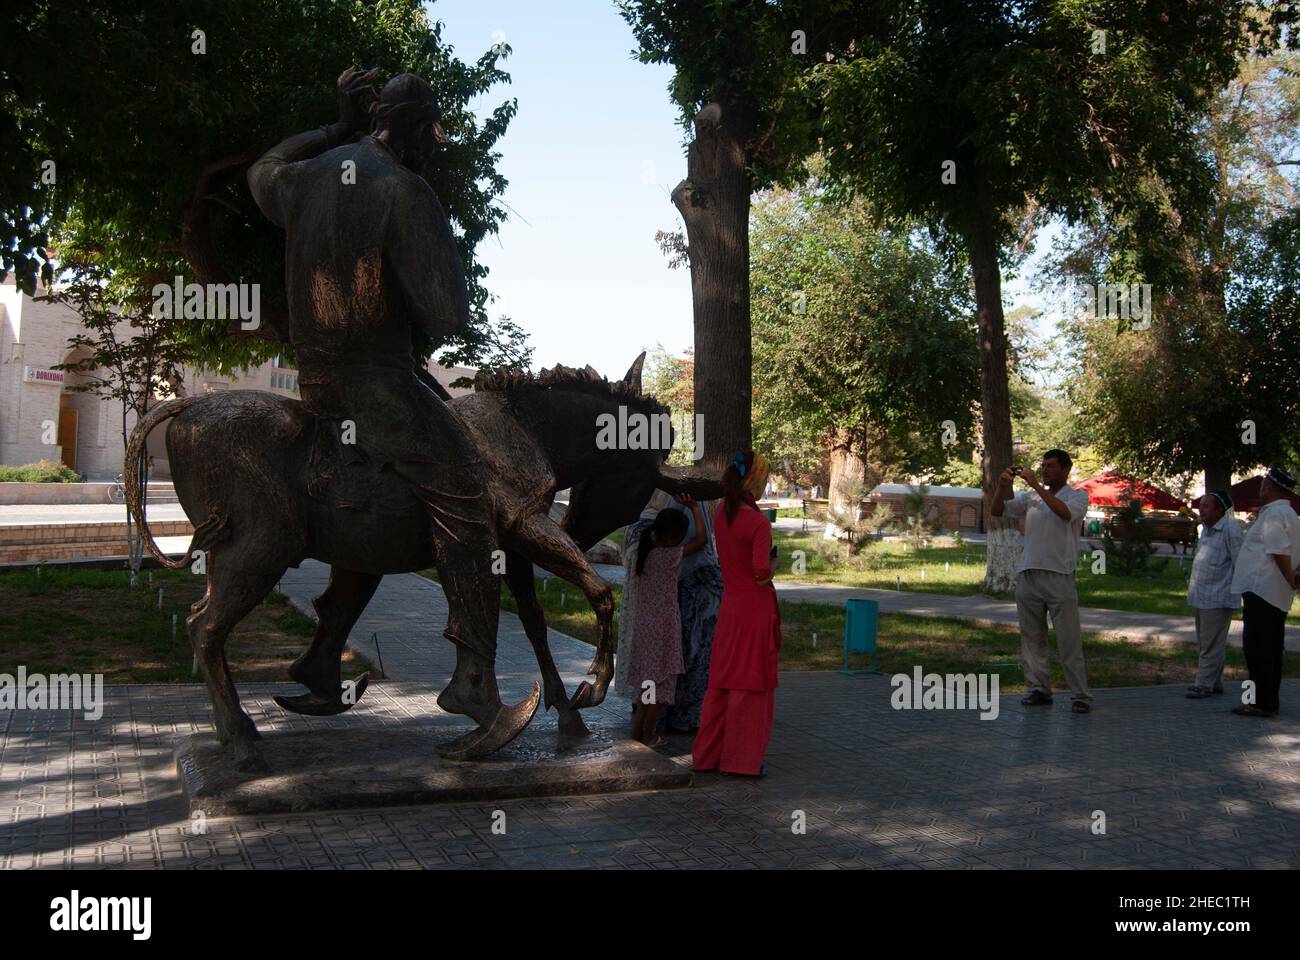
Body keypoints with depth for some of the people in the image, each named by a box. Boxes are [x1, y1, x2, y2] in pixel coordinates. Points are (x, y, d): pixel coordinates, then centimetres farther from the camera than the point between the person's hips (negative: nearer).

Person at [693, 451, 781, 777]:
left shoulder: (721, 514, 2)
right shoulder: (759, 523, -18)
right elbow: (762, 574, -21)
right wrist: (774, 565, -2)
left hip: (729, 606, 7)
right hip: (756, 606, -7)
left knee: (722, 680, 15)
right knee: (751, 683, 3)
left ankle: (709, 754, 21)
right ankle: (742, 759, 9)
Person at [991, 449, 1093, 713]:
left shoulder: (1078, 496, 0)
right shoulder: (1030, 497, 13)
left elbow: (1065, 513, -22)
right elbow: (997, 511, 10)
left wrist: (1036, 485, -21)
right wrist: (1002, 486, -6)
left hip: (1059, 576, -5)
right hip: (1027, 575, 5)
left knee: (1069, 640, -4)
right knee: (1032, 638, 8)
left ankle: (1080, 695, 1)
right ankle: (1039, 689, 15)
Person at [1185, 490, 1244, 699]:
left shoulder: (1231, 530, -13)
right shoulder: (1206, 529, 14)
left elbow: (1240, 564, -14)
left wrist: (1240, 592, -15)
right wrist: (1192, 584, 20)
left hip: (1218, 597, -9)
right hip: (1202, 596, 9)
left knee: (1212, 644, -6)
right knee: (1204, 642, 15)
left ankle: (1204, 685, -3)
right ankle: (1215, 682, 24)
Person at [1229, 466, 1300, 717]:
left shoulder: (1273, 514, -15)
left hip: (1261, 590, -10)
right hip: (1275, 595, 10)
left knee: (1257, 648, -6)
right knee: (1270, 649, 14)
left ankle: (1262, 702, -4)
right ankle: (1269, 700, 21)